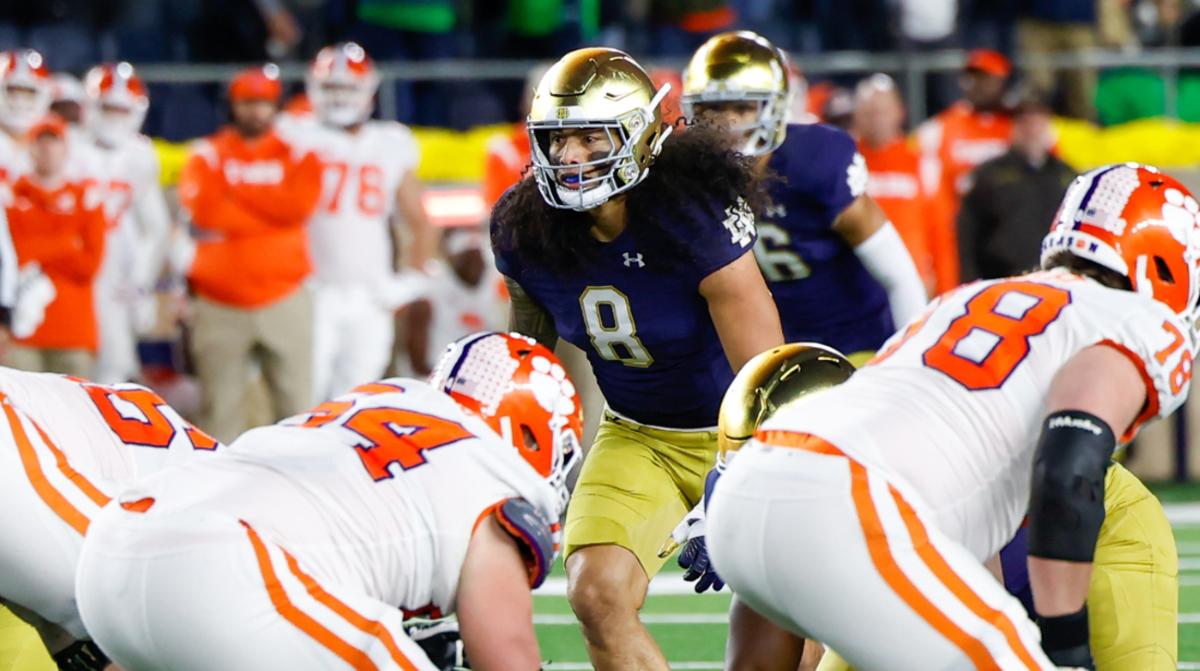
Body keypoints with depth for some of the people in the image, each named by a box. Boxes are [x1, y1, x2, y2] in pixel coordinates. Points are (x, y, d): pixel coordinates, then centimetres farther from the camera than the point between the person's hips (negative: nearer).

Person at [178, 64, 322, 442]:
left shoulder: (296, 155, 7)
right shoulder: (208, 155, 6)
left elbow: (299, 205, -11)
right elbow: (201, 205, -13)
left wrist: (236, 192, -6)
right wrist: (270, 211, -9)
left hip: (284, 301, 0)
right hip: (221, 305, 0)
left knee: (295, 403, -1)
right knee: (221, 410, 1)